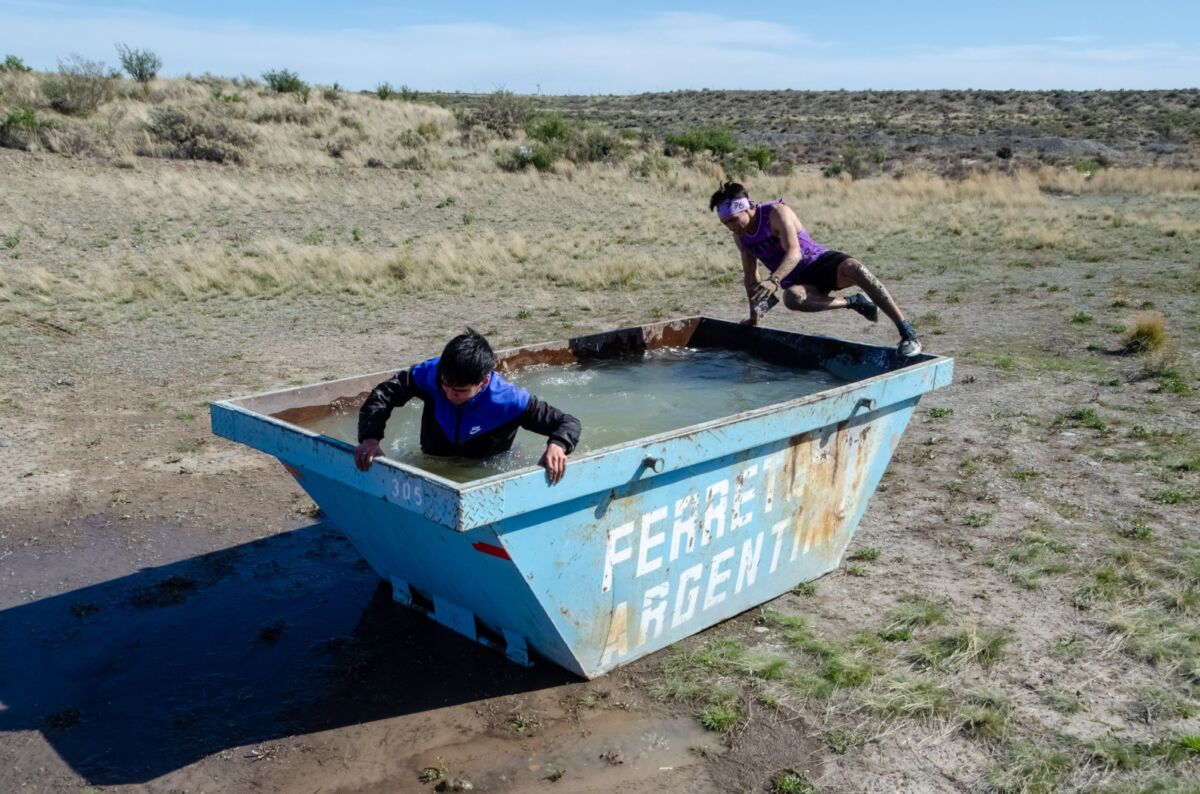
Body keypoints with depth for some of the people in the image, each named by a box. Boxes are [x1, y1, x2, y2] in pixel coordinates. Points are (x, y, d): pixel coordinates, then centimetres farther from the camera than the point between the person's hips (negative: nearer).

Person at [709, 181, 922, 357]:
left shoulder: (776, 212, -15)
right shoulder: (740, 238, 6)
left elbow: (794, 252, -30)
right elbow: (750, 274, 20)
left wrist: (774, 280, -47)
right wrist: (754, 313, 22)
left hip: (821, 262, -4)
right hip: (798, 281, 4)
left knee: (853, 266, -39)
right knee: (792, 298, -36)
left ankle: (908, 333, -39)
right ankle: (854, 302, -13)